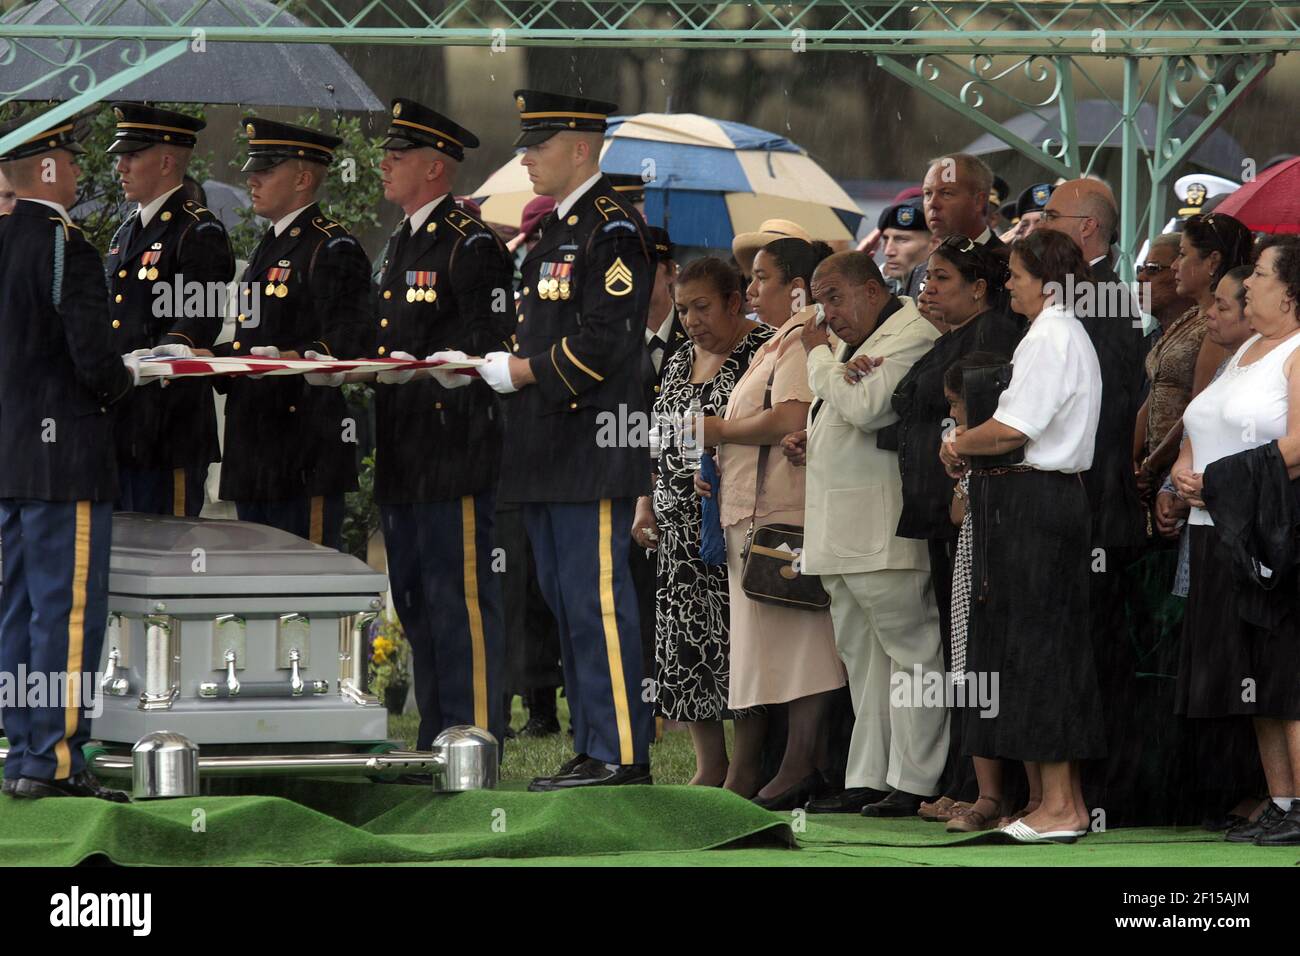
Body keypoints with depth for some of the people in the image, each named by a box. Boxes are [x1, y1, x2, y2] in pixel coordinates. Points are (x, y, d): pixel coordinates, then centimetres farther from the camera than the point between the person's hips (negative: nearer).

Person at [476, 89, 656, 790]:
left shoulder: (614, 231, -11)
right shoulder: (553, 232, 18)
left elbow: (602, 344, -19)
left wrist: (518, 372, -14)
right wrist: (500, 363, 5)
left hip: (594, 454, -10)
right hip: (547, 456, 10)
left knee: (597, 604, -9)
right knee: (566, 603, 11)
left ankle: (621, 753, -8)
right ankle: (593, 746, 16)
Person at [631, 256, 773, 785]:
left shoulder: (765, 349, -5)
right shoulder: (679, 362, 18)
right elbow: (660, 442, 22)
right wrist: (645, 506, 12)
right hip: (683, 531, 7)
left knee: (737, 646, -10)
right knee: (688, 645, 4)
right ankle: (709, 767, 11)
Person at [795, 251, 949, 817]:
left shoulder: (912, 336, -11)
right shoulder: (857, 343, 21)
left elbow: (865, 408, -22)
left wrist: (819, 355, -8)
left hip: (884, 532, -11)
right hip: (839, 533, 11)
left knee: (910, 652, -6)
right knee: (861, 659, 11)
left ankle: (913, 784, -6)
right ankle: (867, 780, 14)